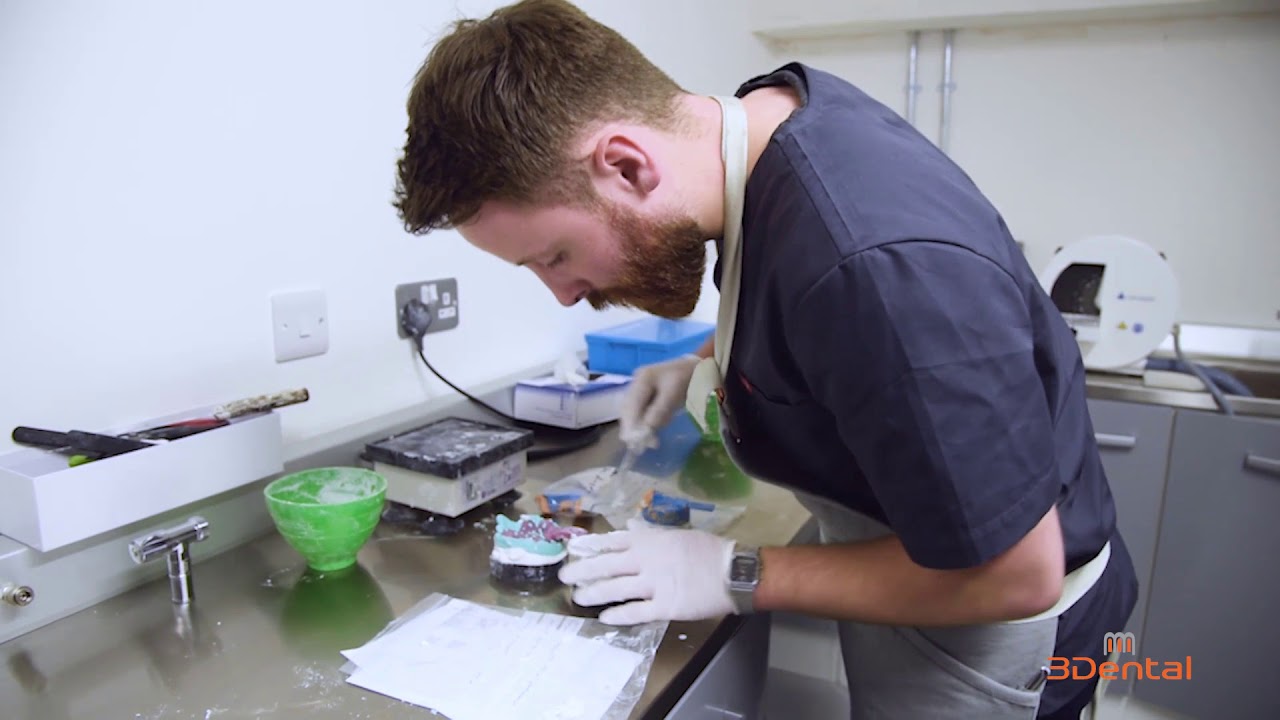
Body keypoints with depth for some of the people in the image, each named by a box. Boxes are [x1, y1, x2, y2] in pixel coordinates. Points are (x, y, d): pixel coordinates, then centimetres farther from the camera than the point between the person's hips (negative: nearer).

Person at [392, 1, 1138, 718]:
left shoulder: (876, 265, -39)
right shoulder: (775, 107, -11)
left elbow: (1014, 576, -27)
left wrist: (739, 576, -21)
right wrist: (715, 362, -2)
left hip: (985, 625, -7)